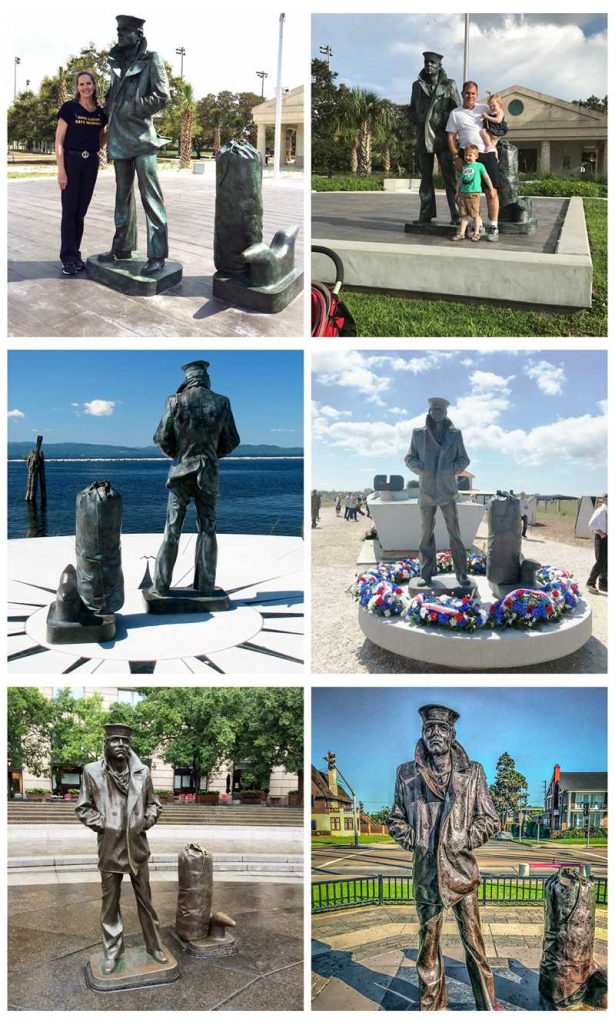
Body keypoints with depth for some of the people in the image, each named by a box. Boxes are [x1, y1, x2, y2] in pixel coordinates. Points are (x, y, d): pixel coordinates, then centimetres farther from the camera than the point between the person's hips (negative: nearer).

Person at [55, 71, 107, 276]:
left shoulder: (100, 112, 7)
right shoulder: (69, 108, -5)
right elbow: (59, 141, -8)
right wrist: (61, 170, -15)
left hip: (91, 163, 4)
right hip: (71, 161, -4)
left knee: (81, 211, 9)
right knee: (69, 211, -4)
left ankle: (75, 254, 17)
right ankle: (67, 258, -2)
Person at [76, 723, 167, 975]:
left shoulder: (142, 772, -4)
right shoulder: (92, 771, -9)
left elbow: (153, 803, 10)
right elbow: (83, 808, 0)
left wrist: (147, 821, -5)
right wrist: (101, 824, -10)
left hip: (137, 847, 1)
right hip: (109, 848, -1)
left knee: (145, 899, 12)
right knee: (110, 902, 10)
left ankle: (154, 945, 26)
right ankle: (112, 951, 25)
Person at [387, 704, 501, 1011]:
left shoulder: (472, 772, 1)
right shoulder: (407, 773, 3)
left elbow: (490, 819, 7)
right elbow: (395, 820, 12)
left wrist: (467, 839, -6)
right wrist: (413, 841, -2)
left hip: (461, 868, -1)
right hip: (425, 870, 1)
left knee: (474, 940, 2)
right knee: (428, 940, 10)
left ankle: (488, 1004, 15)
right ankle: (431, 1005, 22)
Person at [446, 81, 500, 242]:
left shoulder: (484, 108, 13)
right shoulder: (455, 113, 9)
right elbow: (451, 137, 4)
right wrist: (456, 157, -5)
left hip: (487, 154, 0)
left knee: (492, 192, -8)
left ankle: (493, 227, -4)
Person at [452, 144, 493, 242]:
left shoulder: (479, 166, 0)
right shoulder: (463, 167, 14)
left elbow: (486, 177, 2)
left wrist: (491, 189, 2)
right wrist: (457, 192, 19)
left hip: (474, 193, -5)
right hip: (463, 193, 5)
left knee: (475, 214, -2)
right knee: (463, 215, 8)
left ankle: (476, 233, 6)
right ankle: (461, 233, 11)